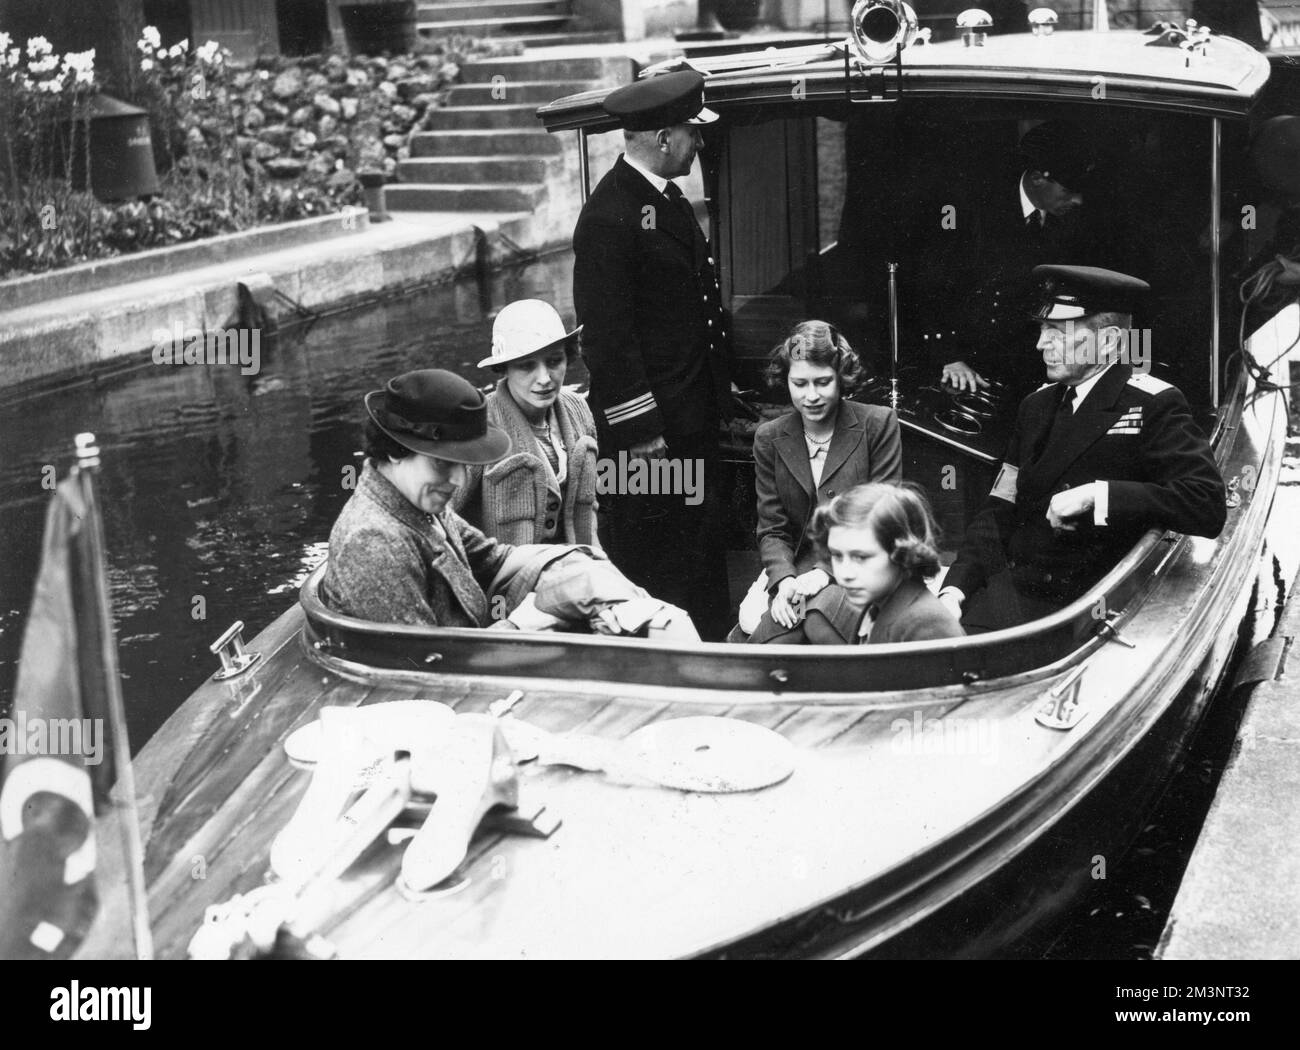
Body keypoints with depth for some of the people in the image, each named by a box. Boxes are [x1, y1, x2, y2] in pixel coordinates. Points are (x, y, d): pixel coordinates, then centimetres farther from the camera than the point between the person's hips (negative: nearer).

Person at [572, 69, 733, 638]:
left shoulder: (667, 198, 13)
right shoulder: (611, 216, -18)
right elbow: (607, 336, -20)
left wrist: (718, 398, 18)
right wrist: (641, 431, -20)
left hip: (694, 418, 10)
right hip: (650, 426, -10)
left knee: (702, 561, 18)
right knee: (653, 565, 2)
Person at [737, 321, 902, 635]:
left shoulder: (878, 423, -5)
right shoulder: (769, 438, 4)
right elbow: (772, 530, 2)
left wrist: (826, 571, -22)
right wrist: (784, 580, -20)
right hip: (794, 566, 3)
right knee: (752, 619, -24)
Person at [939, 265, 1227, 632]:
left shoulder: (1154, 405, -4)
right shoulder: (1036, 405, 15)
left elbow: (1208, 505, -15)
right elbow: (1000, 511, 12)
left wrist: (1097, 495, -21)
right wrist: (955, 588, -3)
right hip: (1012, 586, 5)